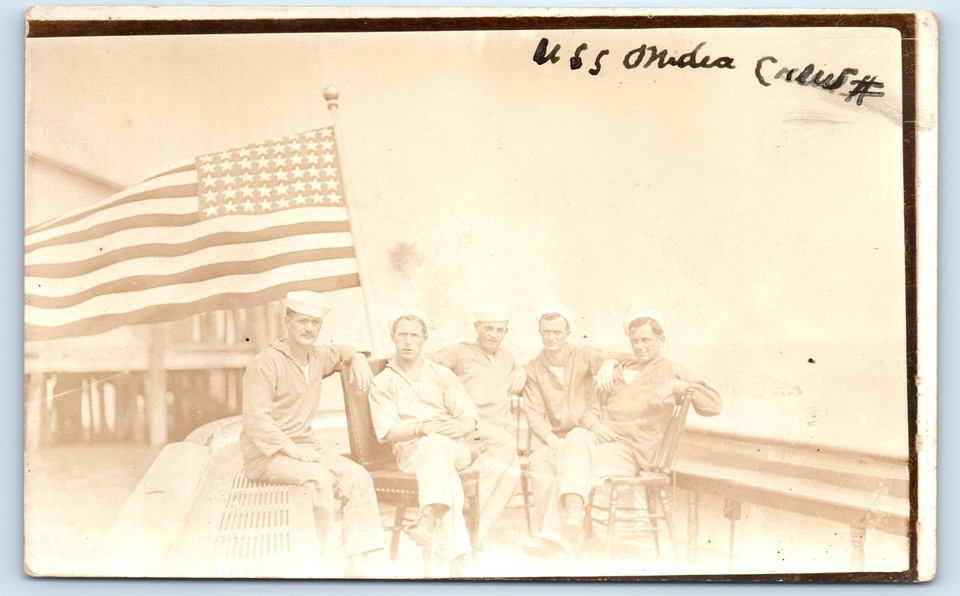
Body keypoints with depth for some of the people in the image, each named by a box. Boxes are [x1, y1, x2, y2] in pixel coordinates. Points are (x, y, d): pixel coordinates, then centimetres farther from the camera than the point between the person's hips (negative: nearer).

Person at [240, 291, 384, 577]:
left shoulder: (317, 356, 10)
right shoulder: (266, 363, -14)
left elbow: (341, 352, 34)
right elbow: (256, 419, -21)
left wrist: (357, 359, 11)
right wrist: (291, 449, -26)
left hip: (303, 447, 7)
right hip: (265, 456, -7)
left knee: (356, 476, -16)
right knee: (320, 478, -32)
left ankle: (362, 562, -17)